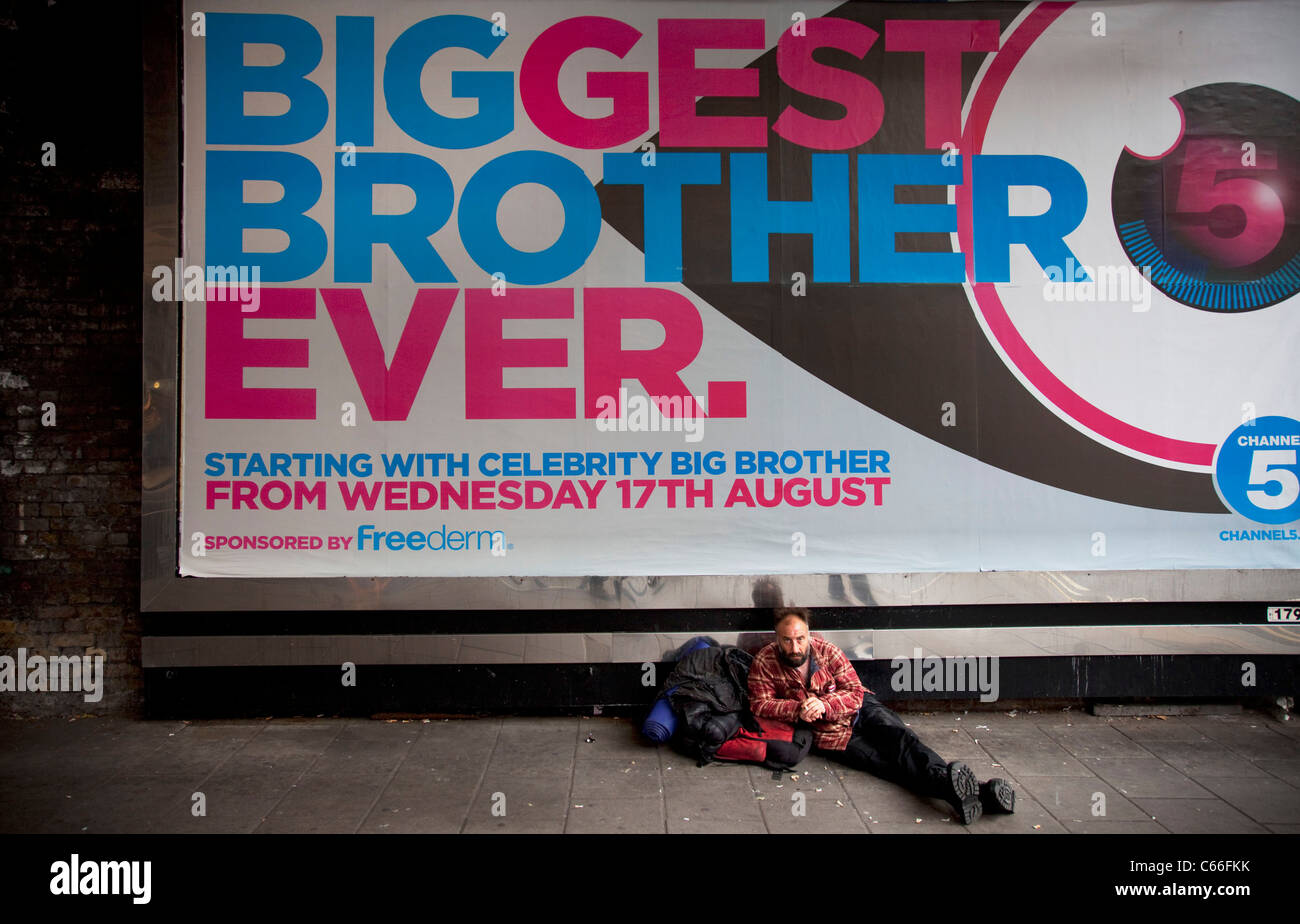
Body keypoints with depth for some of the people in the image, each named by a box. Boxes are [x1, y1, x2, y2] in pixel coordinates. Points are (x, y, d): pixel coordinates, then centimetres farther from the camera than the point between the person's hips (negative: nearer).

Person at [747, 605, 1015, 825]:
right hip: (828, 734, -2)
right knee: (888, 762, -25)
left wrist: (823, 705, -23)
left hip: (861, 709, 2)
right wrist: (798, 709, -22)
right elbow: (760, 704, -6)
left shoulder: (826, 650, -3)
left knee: (899, 737, -27)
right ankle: (955, 791, -51)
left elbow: (855, 693, -4)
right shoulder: (764, 663, -6)